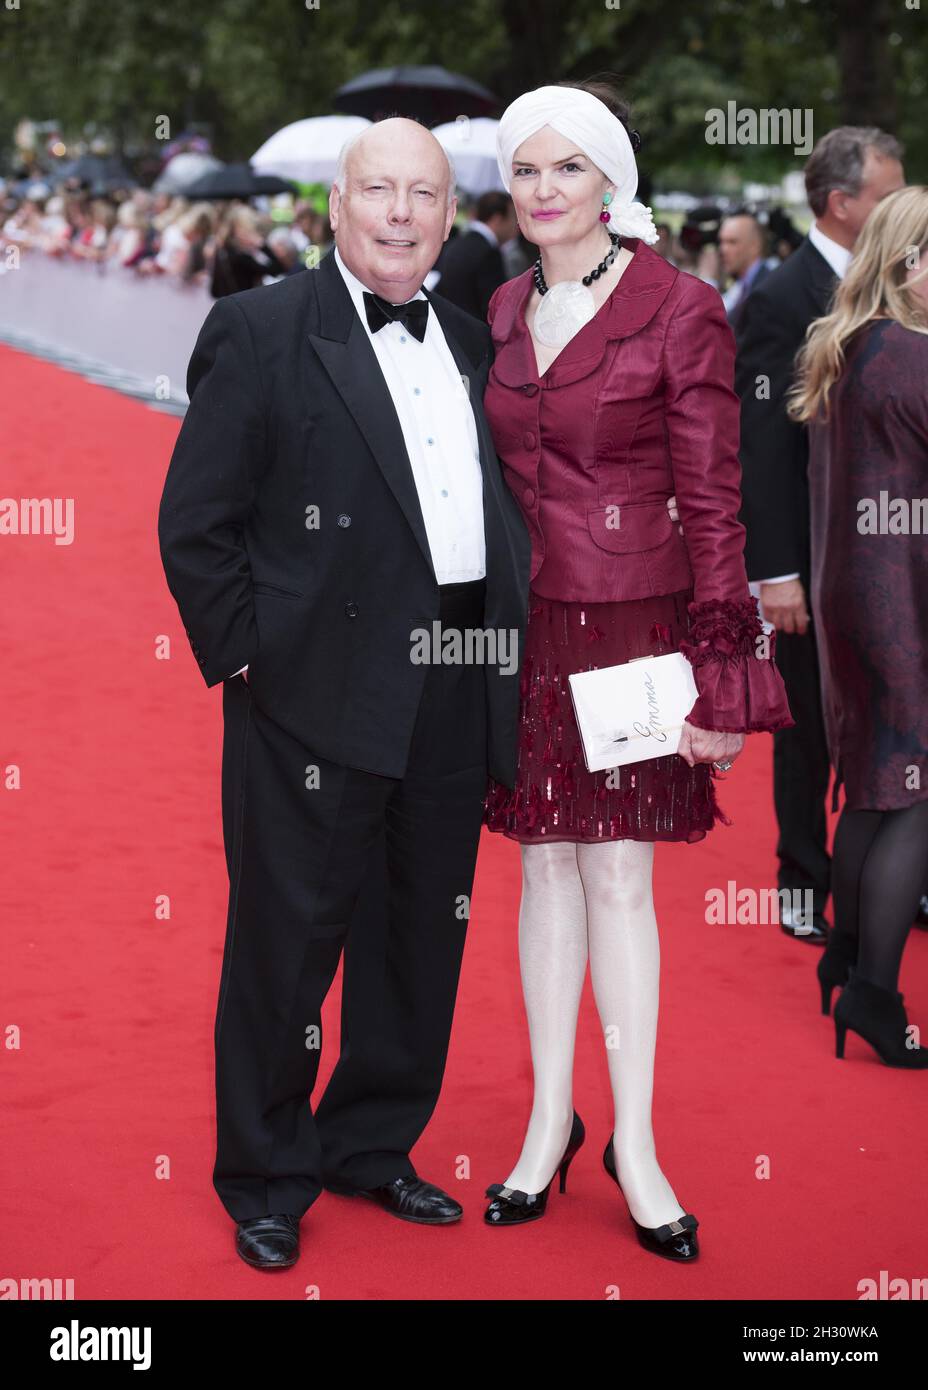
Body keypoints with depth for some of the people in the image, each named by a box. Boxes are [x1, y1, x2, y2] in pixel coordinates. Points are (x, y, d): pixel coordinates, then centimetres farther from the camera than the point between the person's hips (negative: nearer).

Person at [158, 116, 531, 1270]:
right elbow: (194, 523, -8)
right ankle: (266, 1177, 18)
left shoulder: (471, 344, 13)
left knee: (422, 936, 15)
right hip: (319, 697, -6)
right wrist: (242, 654, -11)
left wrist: (509, 641, 9)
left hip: (457, 695, 6)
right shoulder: (257, 332, -6)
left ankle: (373, 1145, 32)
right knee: (288, 938, 3)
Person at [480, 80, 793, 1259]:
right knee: (545, 862, 9)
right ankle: (549, 1121, 19)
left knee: (619, 872, -1)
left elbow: (710, 502, -8)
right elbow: (485, 481, 13)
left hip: (631, 623, -4)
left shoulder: (681, 312, -7)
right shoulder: (499, 314, 8)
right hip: (521, 625, 4)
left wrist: (717, 672, -11)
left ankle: (634, 1145, 9)